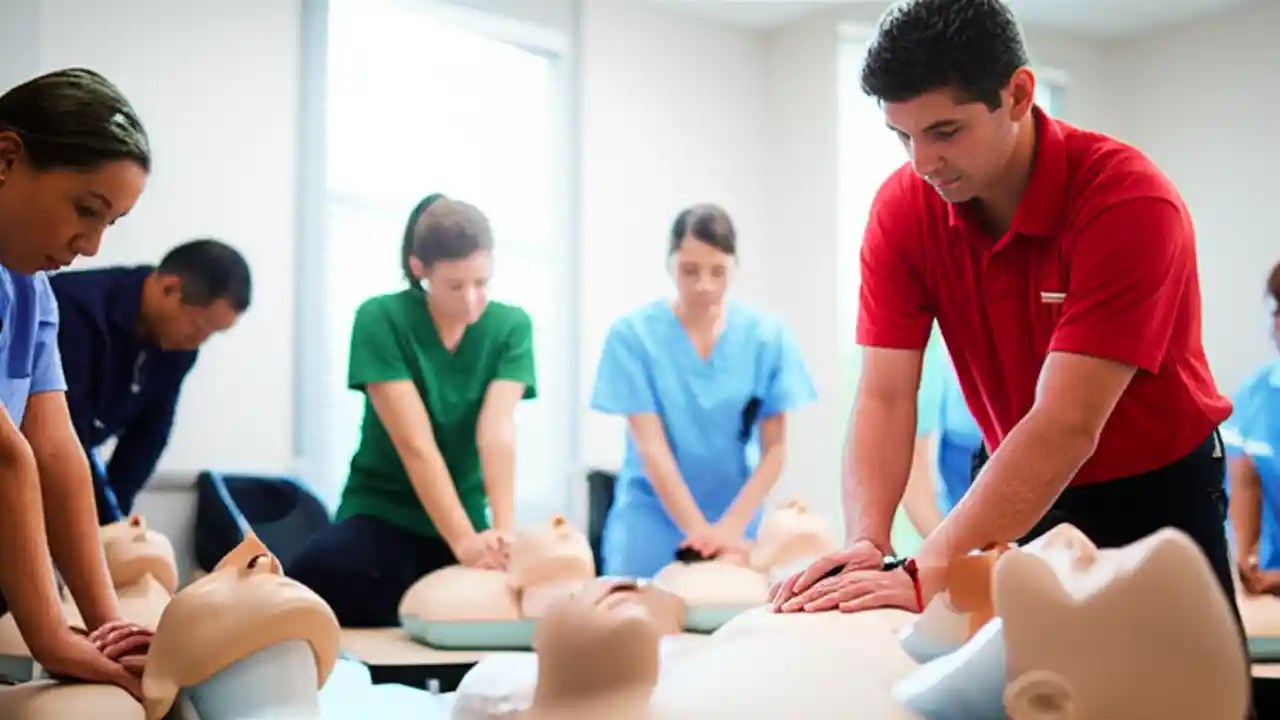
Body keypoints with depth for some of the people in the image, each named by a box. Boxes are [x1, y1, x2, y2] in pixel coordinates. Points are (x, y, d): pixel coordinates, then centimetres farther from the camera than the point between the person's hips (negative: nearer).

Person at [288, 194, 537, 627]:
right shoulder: (382, 319, -14)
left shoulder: (510, 327, -5)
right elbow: (415, 444, -23)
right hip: (381, 515, -3)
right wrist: (464, 539, -33)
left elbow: (497, 432, -19)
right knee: (320, 569, -31)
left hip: (465, 519, 3)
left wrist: (504, 530, -35)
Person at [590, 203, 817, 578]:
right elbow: (651, 447, -12)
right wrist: (699, 530, -18)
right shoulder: (633, 334, -9)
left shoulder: (767, 337, -3)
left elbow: (774, 449, -3)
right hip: (651, 525, -1)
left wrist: (730, 526, -15)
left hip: (738, 522, 2)